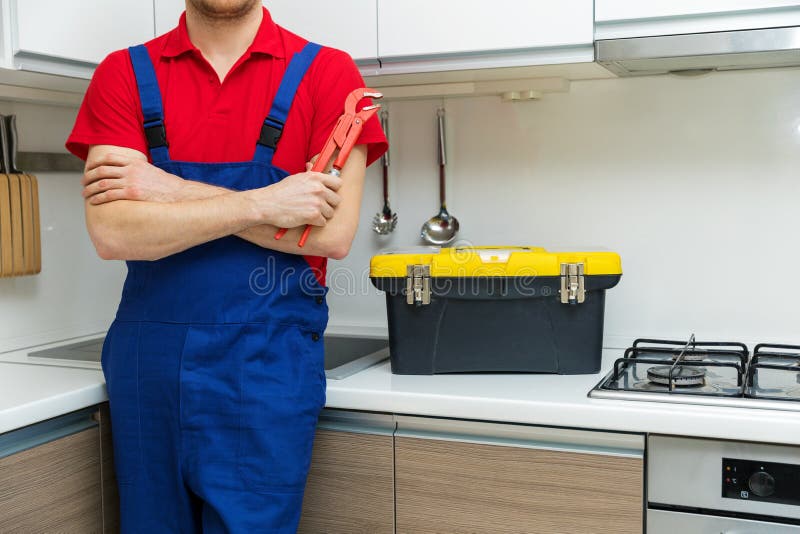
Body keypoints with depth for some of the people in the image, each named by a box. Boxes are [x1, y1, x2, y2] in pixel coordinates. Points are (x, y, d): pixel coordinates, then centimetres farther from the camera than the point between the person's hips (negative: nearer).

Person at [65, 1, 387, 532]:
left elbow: (334, 234, -12)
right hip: (148, 358, 3)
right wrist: (261, 204, -16)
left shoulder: (325, 71, -1)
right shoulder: (125, 73, 3)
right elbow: (111, 233, -9)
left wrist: (174, 191, -11)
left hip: (268, 361, -2)